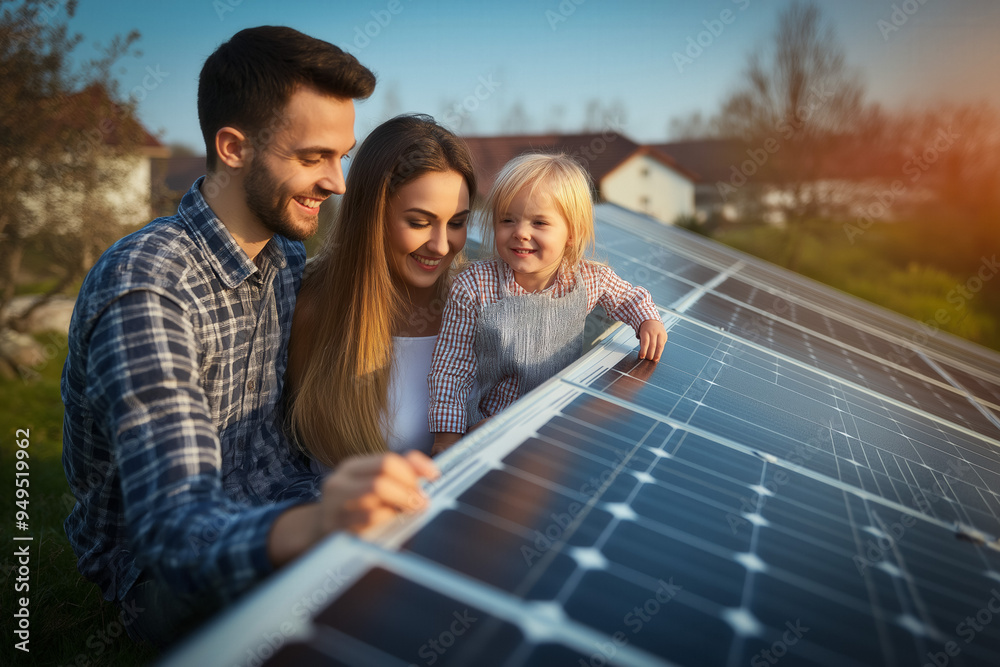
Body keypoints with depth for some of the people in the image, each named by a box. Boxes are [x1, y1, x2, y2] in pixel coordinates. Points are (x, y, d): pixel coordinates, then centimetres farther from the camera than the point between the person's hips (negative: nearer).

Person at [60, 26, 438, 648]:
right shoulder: (145, 290, -25)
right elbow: (173, 526, -34)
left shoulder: (288, 258, 4)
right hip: (170, 570, -7)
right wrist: (307, 528, -56)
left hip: (289, 518, 7)